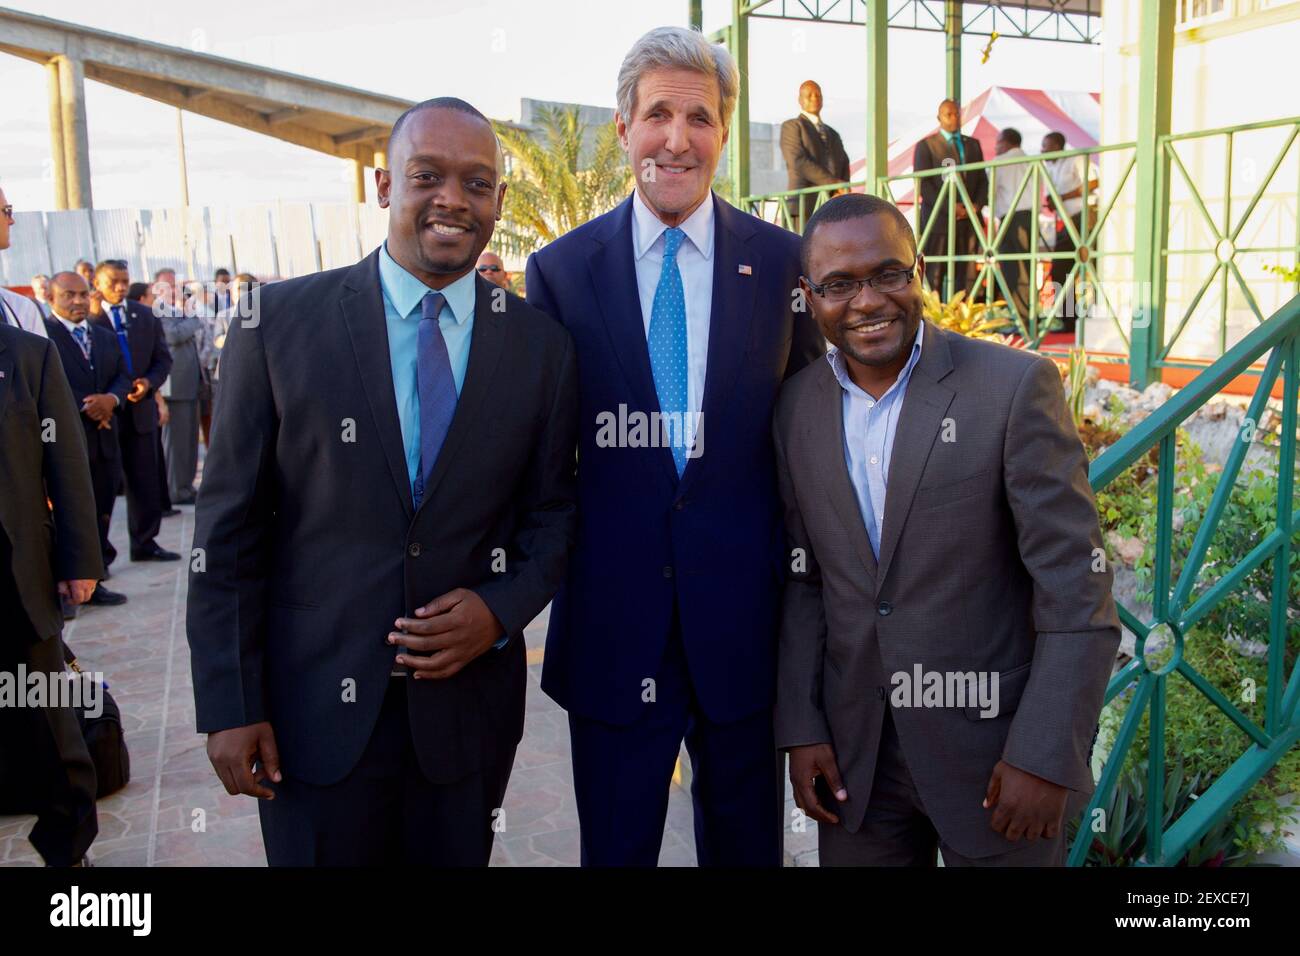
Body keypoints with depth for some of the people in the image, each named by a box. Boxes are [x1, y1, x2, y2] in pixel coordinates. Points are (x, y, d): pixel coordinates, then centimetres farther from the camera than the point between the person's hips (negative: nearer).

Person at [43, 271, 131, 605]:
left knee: (100, 515, 10)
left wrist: (112, 399, -10)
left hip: (104, 439, 6)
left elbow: (123, 377, 12)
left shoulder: (106, 336, 17)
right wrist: (85, 408, -18)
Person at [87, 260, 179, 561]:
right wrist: (93, 317, -22)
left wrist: (149, 382, -9)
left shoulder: (145, 315, 8)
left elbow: (163, 358, 10)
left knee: (144, 479, 10)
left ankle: (144, 542, 22)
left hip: (140, 408, 4)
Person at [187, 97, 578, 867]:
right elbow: (229, 527, -4)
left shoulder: (542, 346, 0)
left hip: (469, 706, 2)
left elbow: (551, 510, 7)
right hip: (314, 708, -1)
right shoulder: (279, 321, -5)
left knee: (457, 857, 18)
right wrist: (229, 705, -5)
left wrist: (502, 609, -11)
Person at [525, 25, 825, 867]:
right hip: (611, 620, 0)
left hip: (744, 617, 1)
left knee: (747, 843, 19)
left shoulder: (784, 261, 0)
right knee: (614, 845, 16)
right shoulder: (561, 269, -1)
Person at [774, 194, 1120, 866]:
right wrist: (801, 729, 2)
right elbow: (803, 579, 5)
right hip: (854, 755, 4)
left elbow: (1077, 590, -13)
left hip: (995, 750, -3)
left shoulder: (1015, 386, -13)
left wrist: (1045, 757, -15)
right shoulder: (798, 406, 0)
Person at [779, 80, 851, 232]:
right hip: (804, 206, -5)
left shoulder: (833, 134, 28)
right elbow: (799, 162, -8)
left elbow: (844, 167, 19)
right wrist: (832, 182, -14)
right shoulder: (791, 126, 7)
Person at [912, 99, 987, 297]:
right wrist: (949, 207, -13)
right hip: (939, 219, -4)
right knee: (934, 276, -6)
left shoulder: (973, 144, 19)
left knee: (965, 276, -1)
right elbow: (923, 184, -4)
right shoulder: (926, 145, 4)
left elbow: (982, 180, 17)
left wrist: (977, 205, -2)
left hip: (968, 220, 4)